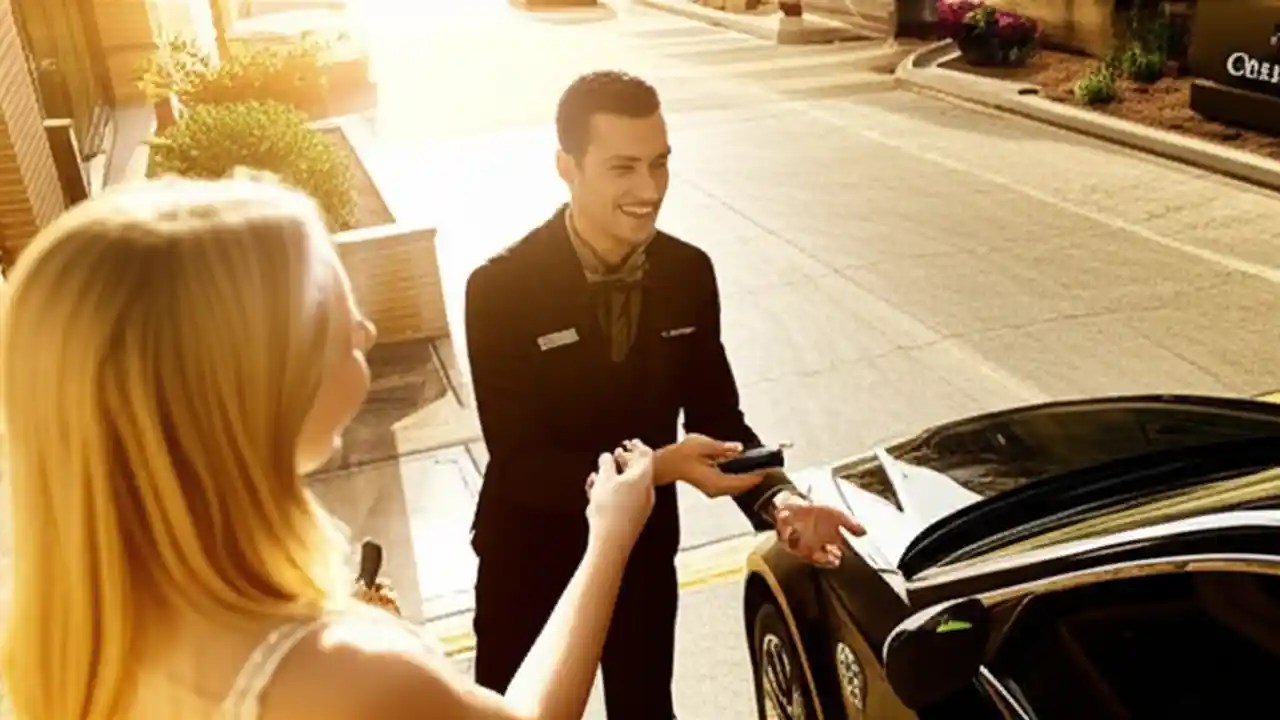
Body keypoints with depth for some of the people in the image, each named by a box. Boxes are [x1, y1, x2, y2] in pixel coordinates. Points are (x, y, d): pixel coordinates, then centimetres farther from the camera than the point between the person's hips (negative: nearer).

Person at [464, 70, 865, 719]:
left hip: (644, 554, 3)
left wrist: (777, 499, -24)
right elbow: (517, 464, -24)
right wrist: (655, 466, -37)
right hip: (530, 565, -3)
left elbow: (717, 415, -5)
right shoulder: (500, 288, -23)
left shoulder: (690, 273, -10)